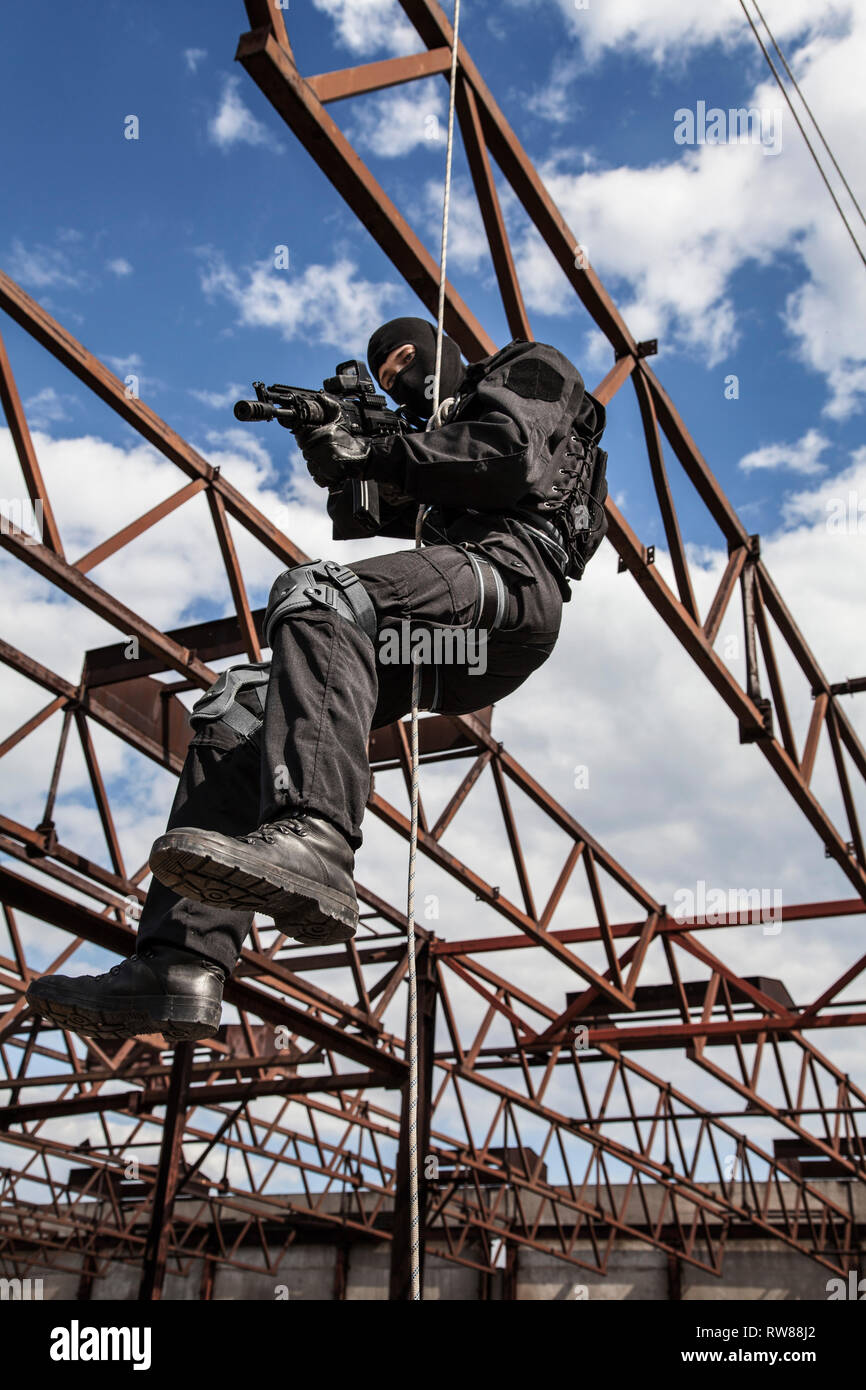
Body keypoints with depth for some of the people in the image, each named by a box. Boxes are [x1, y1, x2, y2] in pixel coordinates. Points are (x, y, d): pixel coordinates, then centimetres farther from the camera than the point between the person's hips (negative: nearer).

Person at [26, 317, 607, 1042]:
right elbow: (368, 531, 28)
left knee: (317, 593, -34)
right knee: (240, 707, -5)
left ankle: (313, 844, -56)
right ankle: (180, 965, -18)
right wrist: (346, 473, 10)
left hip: (511, 572, -8)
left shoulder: (525, 371, 18)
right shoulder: (438, 431, 39)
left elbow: (513, 457, -5)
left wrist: (377, 453, 0)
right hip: (450, 654, 8)